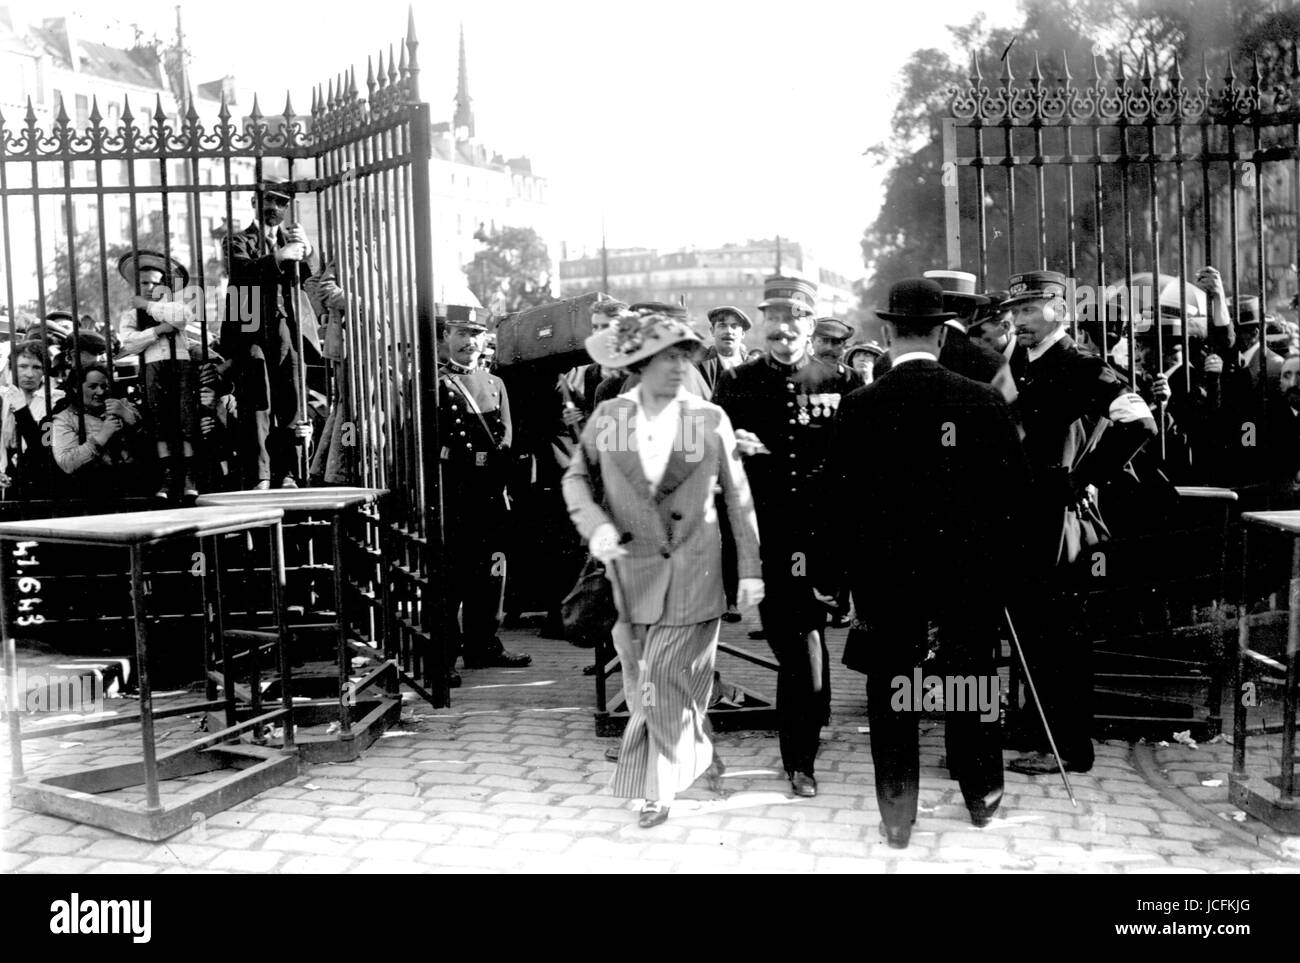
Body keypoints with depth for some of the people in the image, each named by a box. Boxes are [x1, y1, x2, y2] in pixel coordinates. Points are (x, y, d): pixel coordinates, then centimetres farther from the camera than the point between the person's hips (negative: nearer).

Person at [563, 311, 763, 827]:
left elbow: (738, 497, 2)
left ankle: (659, 789, 18)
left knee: (668, 684, -1)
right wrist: (595, 523, -9)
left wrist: (750, 568, 1)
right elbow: (577, 477, 10)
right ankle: (698, 753, 35)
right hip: (631, 572, 2)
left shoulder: (711, 418, -4)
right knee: (646, 685, 9)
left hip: (692, 576, -2)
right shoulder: (608, 417, -1)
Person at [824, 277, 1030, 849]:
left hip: (887, 572, -2)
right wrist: (1002, 561, 8)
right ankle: (982, 795, 34)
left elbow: (840, 499, -9)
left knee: (892, 695, 10)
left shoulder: (860, 407, -11)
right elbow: (1016, 486, -3)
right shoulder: (985, 401, -7)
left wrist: (833, 577, -1)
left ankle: (897, 819, 18)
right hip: (972, 570, 2)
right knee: (971, 682, 18)